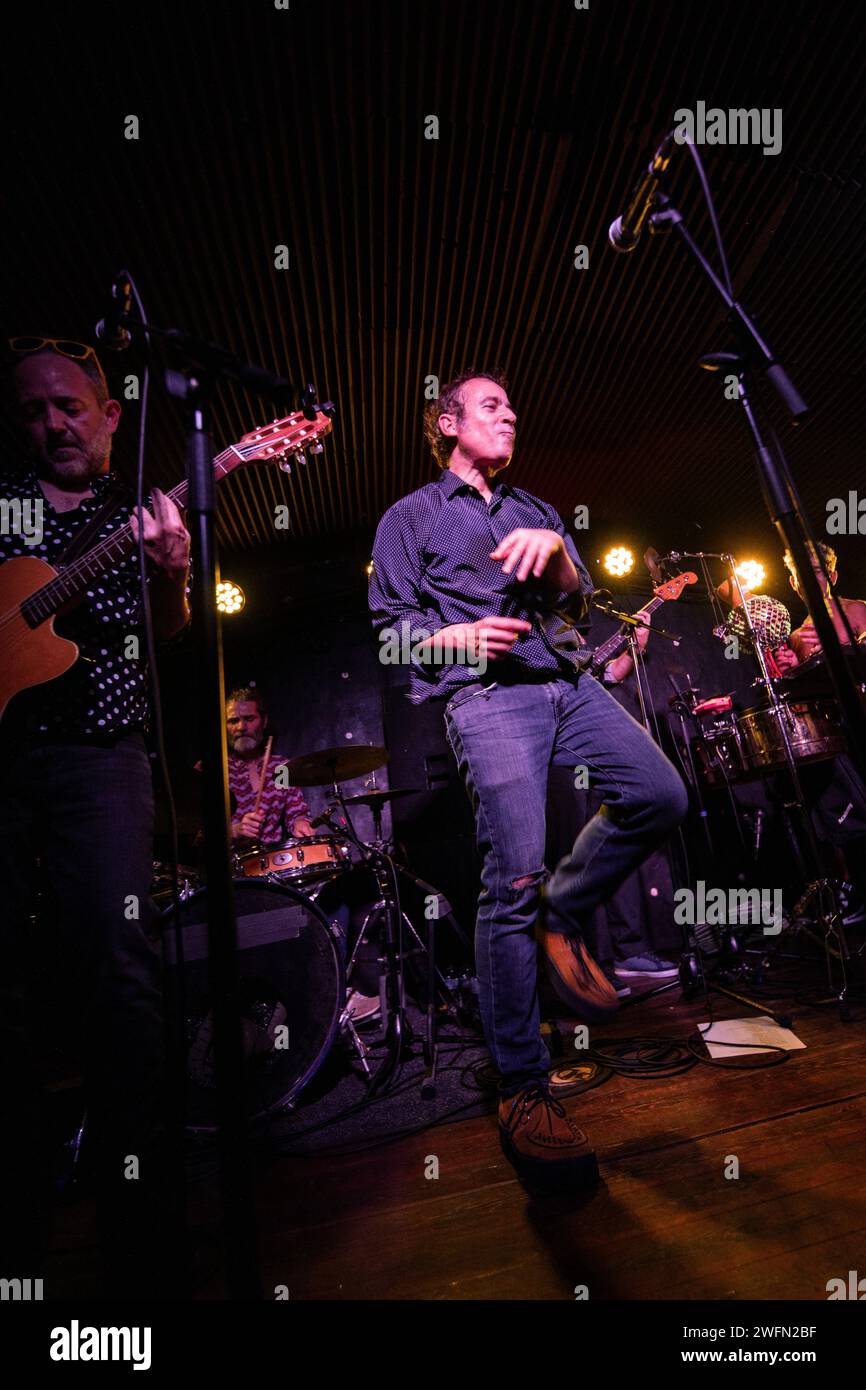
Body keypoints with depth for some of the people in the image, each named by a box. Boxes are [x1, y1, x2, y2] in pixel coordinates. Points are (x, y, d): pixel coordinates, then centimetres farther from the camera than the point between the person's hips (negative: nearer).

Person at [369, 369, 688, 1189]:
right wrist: (457, 636, -11)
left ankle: (563, 918, 11)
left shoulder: (533, 511, 29)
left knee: (661, 796, -12)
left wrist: (554, 548, -3)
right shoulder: (410, 517, 16)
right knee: (514, 878, -16)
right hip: (484, 696, -6)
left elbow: (577, 602, 18)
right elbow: (389, 624, 8)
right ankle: (522, 1092, -2)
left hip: (564, 683, 6)